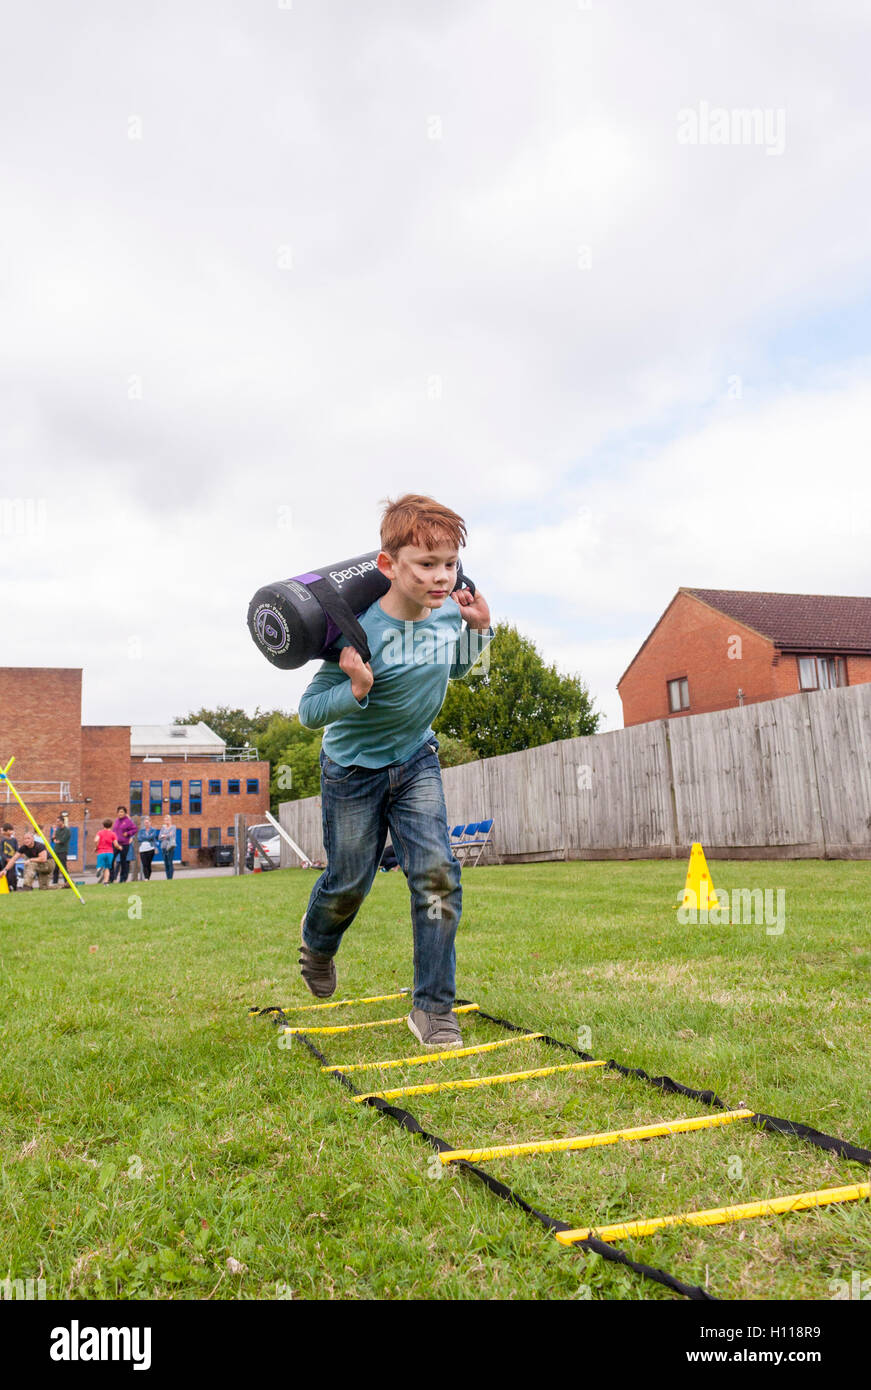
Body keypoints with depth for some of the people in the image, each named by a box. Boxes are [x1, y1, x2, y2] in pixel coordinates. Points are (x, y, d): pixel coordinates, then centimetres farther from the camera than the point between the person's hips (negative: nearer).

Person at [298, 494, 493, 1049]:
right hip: (354, 768, -3)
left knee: (438, 874, -10)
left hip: (417, 760, 4)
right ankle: (317, 942, 48)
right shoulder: (362, 630, -28)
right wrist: (356, 690, -40)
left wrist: (479, 629, -7)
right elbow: (309, 711, -21)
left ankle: (433, 1006, 4)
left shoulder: (449, 612, -12)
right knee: (349, 882, 11)